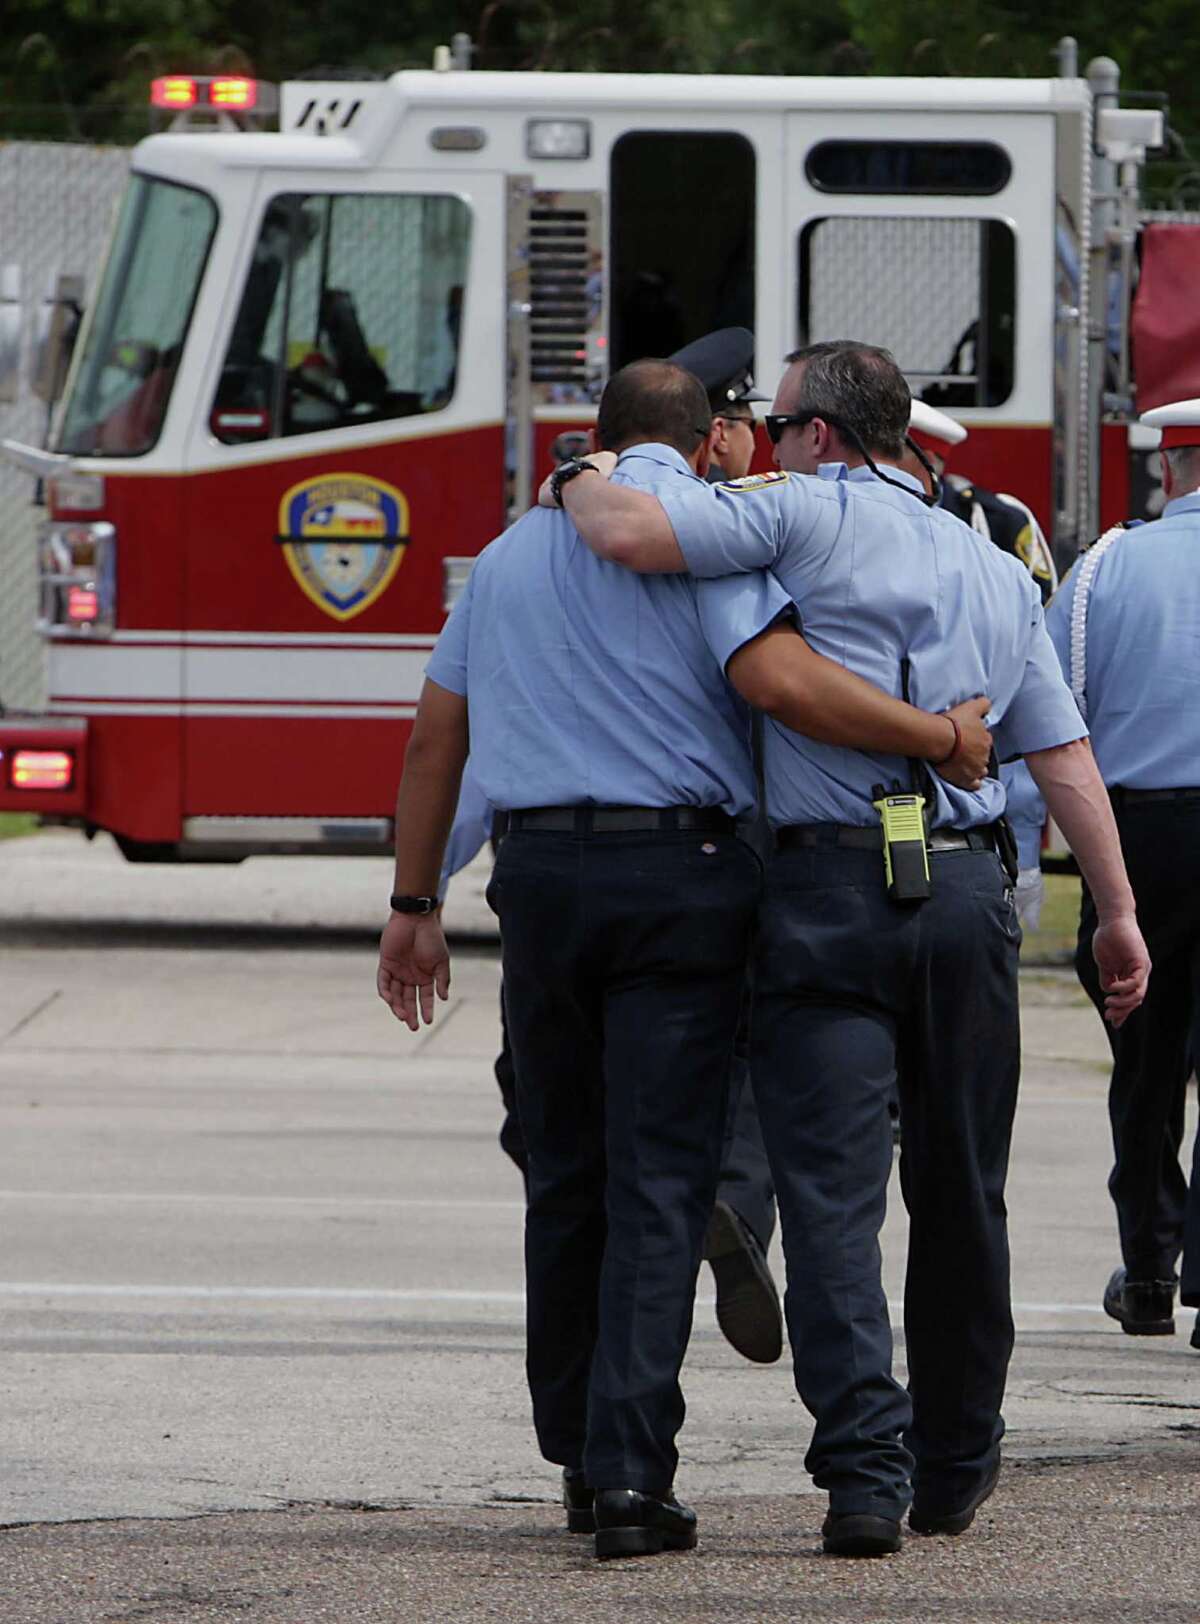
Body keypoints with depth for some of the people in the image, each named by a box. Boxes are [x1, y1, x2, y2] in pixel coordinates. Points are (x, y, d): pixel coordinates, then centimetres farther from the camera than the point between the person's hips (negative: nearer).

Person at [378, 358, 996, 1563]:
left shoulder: (510, 554, 17)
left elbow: (435, 739, 18)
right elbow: (779, 678, -19)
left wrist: (413, 905, 23)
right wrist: (939, 735, -9)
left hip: (540, 876, 5)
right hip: (677, 878, -5)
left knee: (567, 1178, 16)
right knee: (658, 1182, -6)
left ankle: (579, 1456, 21)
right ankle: (629, 1475, -14)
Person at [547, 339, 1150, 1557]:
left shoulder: (801, 513, 1)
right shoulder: (994, 571, 18)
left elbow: (627, 533, -11)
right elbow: (1064, 754, 14)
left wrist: (579, 484, 10)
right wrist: (1116, 912, 16)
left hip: (831, 886, -5)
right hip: (968, 888, 5)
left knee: (833, 1194, -7)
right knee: (961, 1193, 15)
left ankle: (866, 1463, -19)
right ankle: (955, 1467, 25)